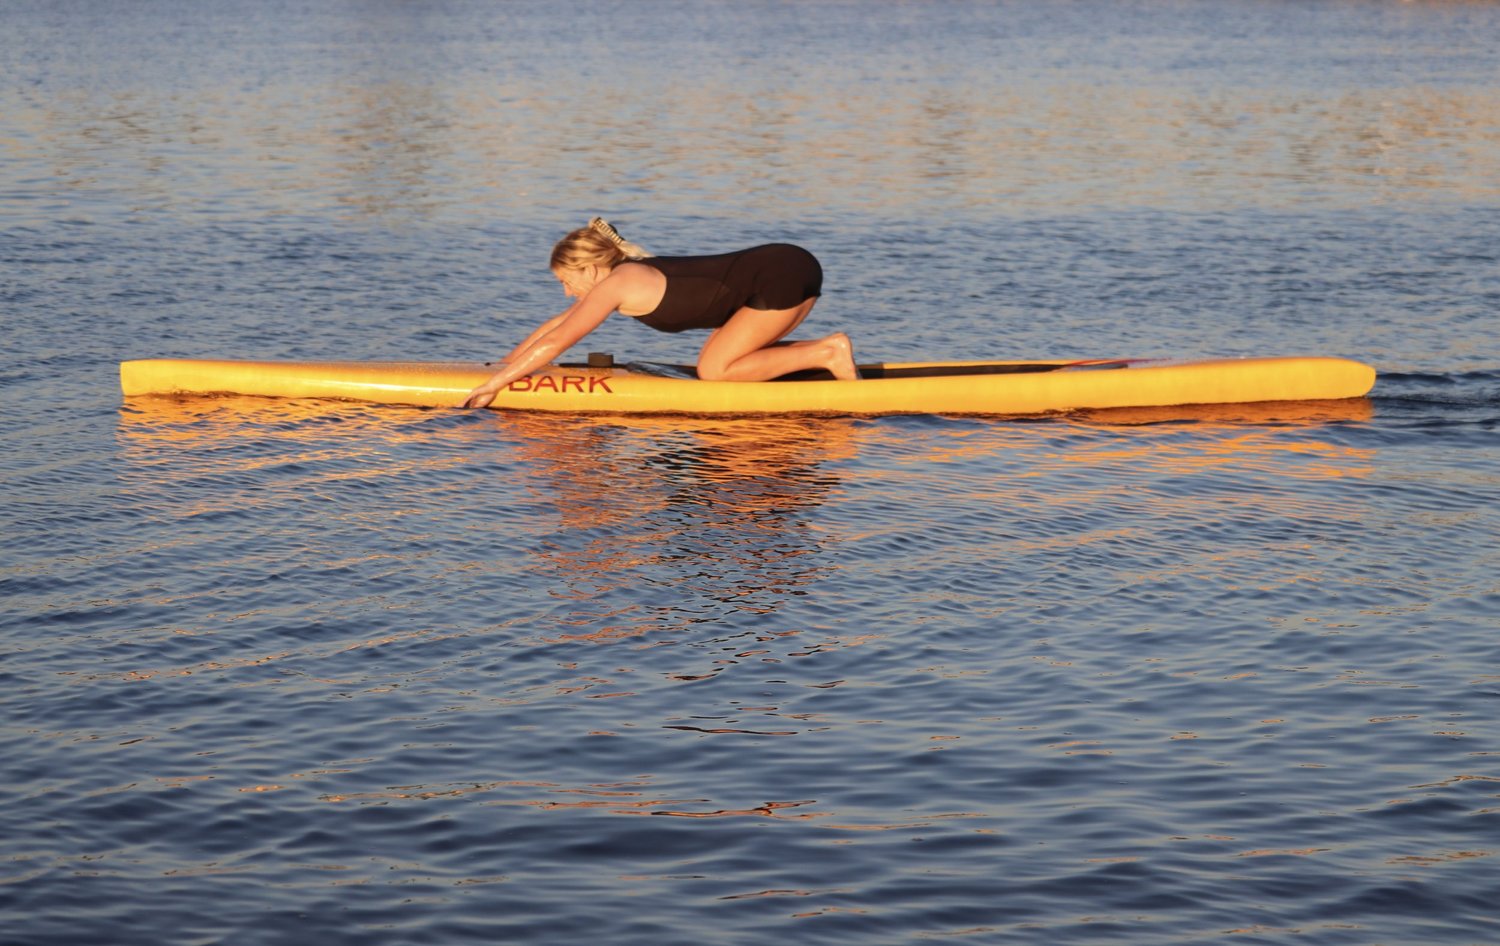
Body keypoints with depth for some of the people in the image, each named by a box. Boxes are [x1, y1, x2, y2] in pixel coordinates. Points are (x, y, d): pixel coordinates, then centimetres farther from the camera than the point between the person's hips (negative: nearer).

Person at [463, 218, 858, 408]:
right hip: (788, 265, 9)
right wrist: (506, 364, 27)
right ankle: (827, 352, 9)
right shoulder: (630, 271, 16)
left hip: (782, 278, -9)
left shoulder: (615, 285, -10)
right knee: (719, 360, 14)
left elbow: (555, 342, -12)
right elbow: (557, 322, 25)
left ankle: (828, 352, -8)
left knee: (713, 371, -5)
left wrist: (495, 383, -7)